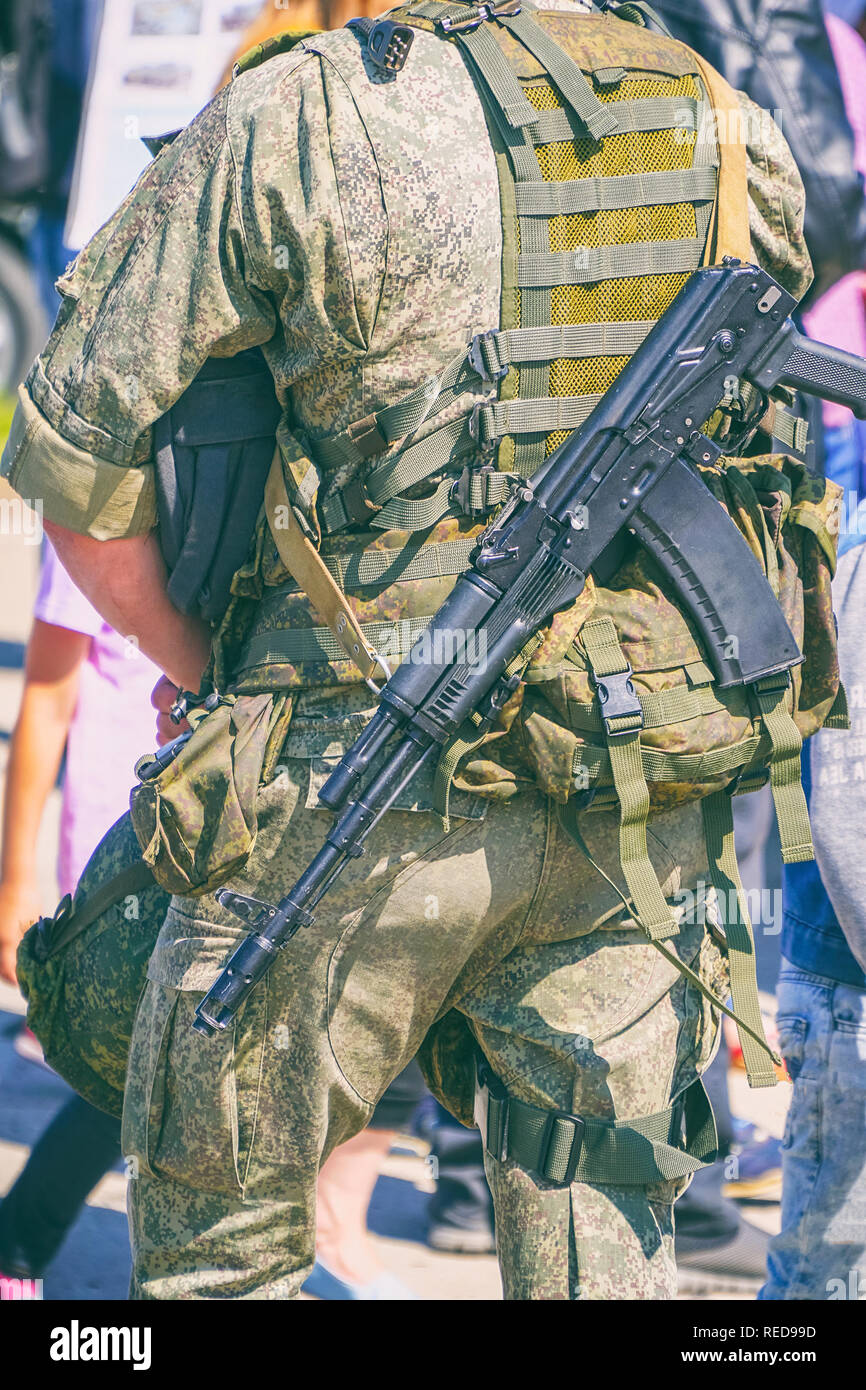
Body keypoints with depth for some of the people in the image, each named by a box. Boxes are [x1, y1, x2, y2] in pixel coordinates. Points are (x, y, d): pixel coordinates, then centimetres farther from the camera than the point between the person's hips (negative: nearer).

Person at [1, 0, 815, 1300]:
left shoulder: (295, 121, -9)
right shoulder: (738, 143, 5)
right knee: (601, 1252, 11)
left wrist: (206, 672, 12)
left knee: (217, 1248, 12)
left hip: (365, 796, -4)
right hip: (637, 811, 4)